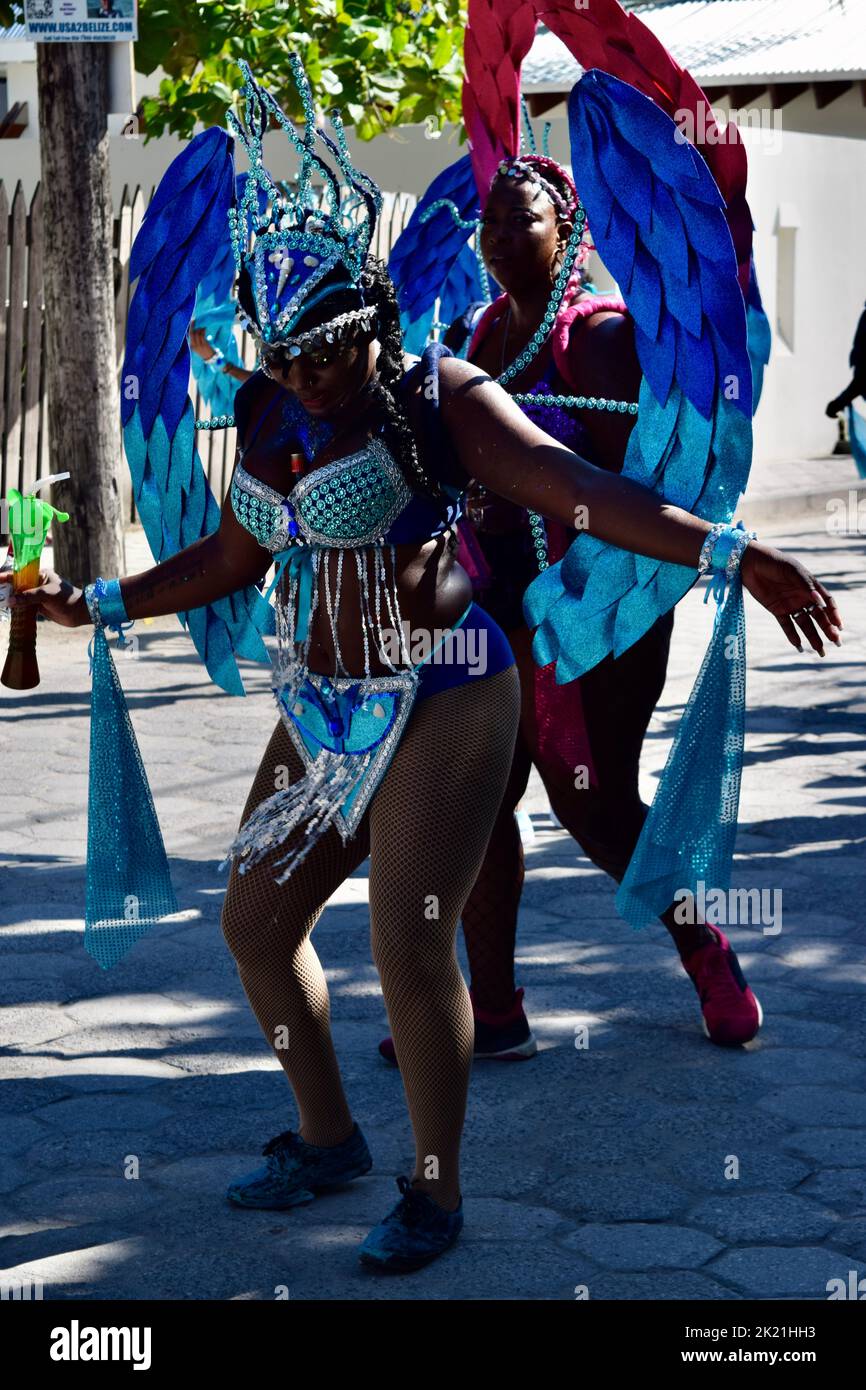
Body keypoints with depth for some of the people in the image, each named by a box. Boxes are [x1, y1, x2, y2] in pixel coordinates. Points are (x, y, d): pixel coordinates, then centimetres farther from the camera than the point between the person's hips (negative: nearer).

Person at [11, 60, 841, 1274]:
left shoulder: (439, 400, -13)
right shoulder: (268, 418, 6)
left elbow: (578, 490, -22)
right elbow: (231, 561, 19)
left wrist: (732, 552, -32)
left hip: (442, 704, -7)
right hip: (322, 712, 8)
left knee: (409, 945, -10)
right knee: (255, 922, 12)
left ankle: (437, 1193, 11)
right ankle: (329, 1139, 33)